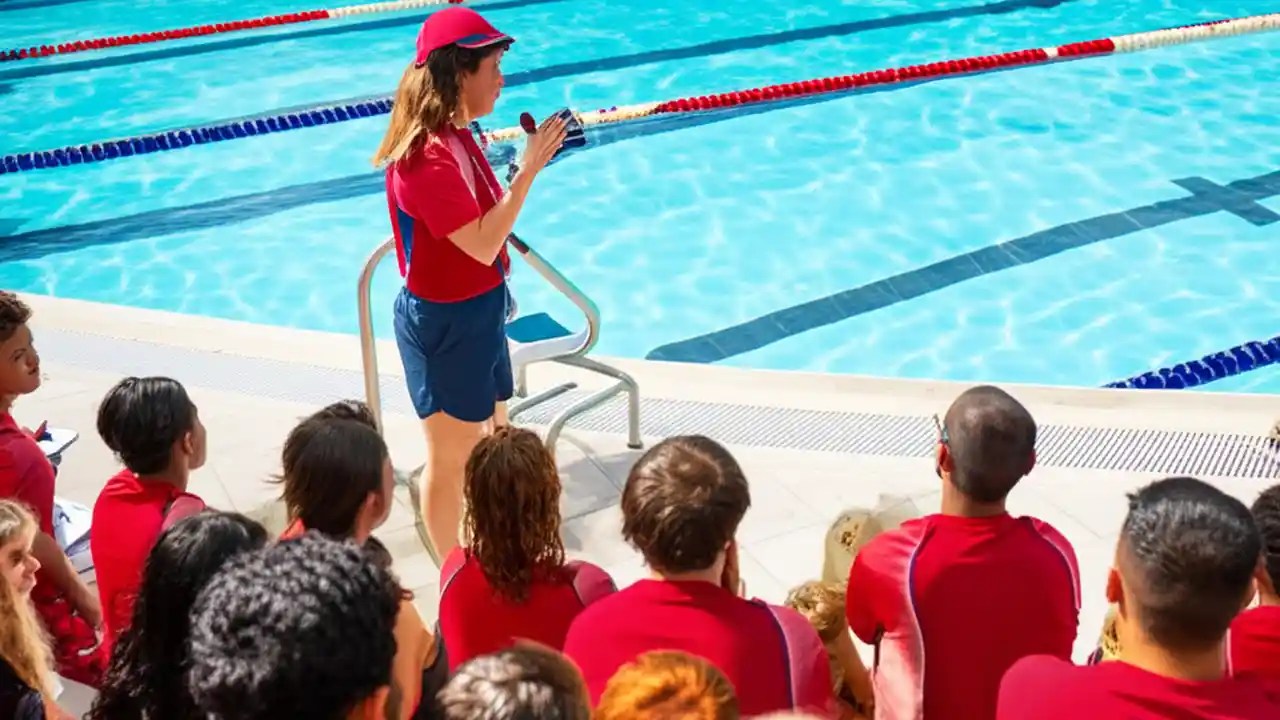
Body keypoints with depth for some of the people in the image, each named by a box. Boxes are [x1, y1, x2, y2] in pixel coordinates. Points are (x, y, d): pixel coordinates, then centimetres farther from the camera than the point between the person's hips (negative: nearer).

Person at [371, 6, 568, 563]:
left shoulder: (455, 135, 4)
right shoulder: (427, 155, -26)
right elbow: (482, 244, -29)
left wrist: (531, 160, 6)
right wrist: (528, 170, -29)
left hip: (476, 311, 10)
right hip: (445, 322, -10)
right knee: (450, 458, 7)